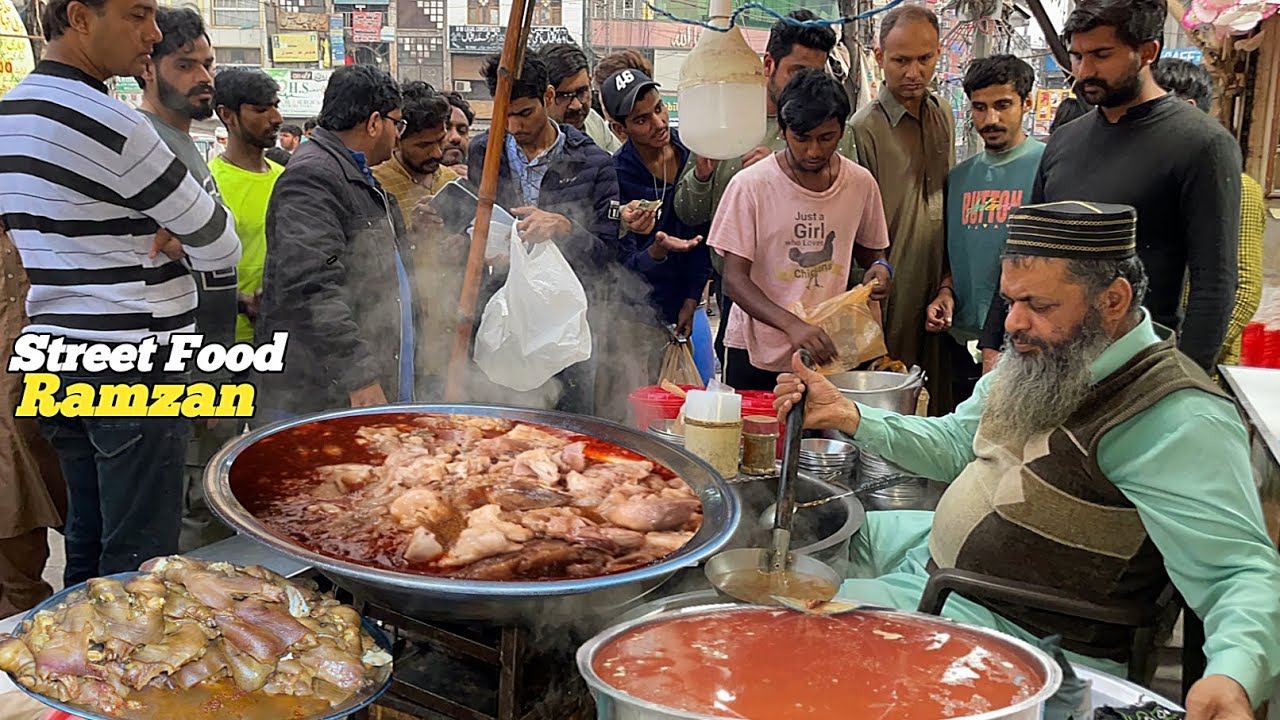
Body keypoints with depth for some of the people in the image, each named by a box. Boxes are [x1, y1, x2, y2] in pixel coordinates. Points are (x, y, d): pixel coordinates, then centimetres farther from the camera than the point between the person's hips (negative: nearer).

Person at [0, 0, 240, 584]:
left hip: (57, 360, 9)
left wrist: (148, 239, 3)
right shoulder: (108, 124, -16)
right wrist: (172, 244, 9)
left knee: (86, 546, 16)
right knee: (139, 561, -1)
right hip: (131, 368, -9)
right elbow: (221, 249, -10)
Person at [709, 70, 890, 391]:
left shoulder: (861, 183, 1)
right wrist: (792, 325, -28)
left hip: (827, 350, 3)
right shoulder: (750, 185, -10)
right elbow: (734, 279, -13)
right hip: (757, 355, -2)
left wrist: (878, 267, -7)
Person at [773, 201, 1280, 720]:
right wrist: (849, 417, 1)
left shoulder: (1178, 421, -26)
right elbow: (956, 445, 14)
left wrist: (1233, 676, -49)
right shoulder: (1040, 359, 1)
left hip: (1012, 624, -9)